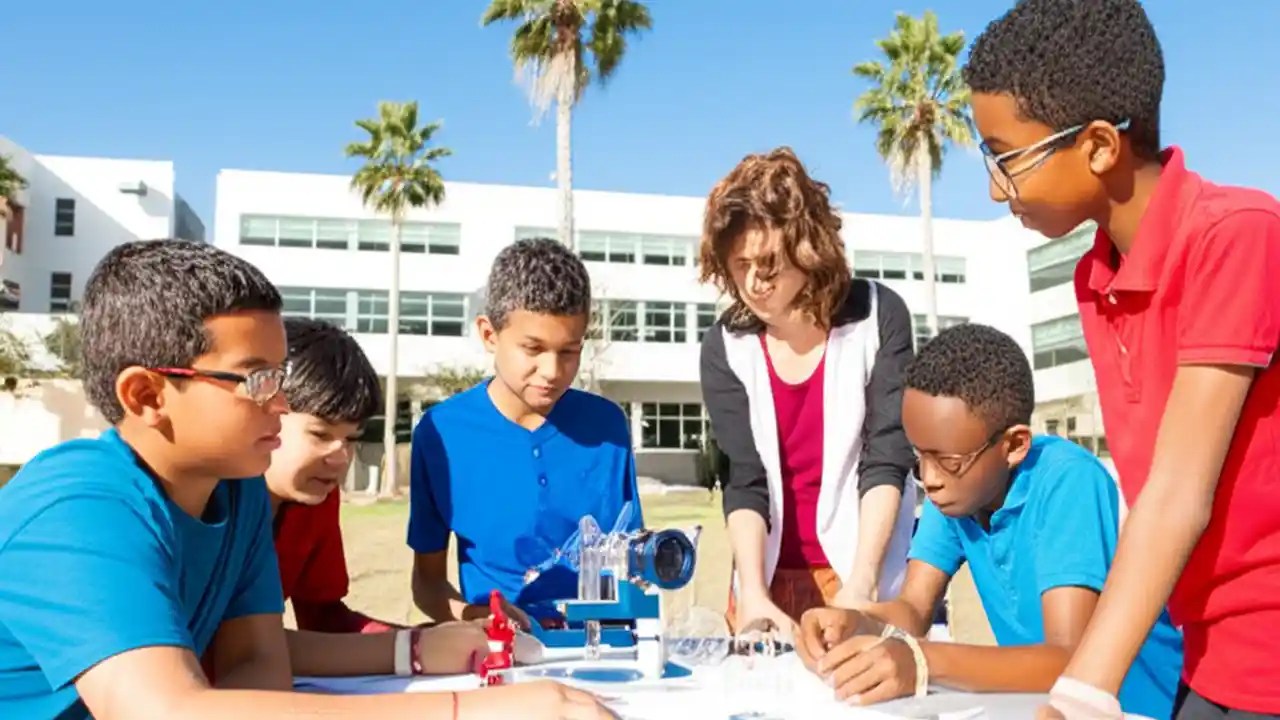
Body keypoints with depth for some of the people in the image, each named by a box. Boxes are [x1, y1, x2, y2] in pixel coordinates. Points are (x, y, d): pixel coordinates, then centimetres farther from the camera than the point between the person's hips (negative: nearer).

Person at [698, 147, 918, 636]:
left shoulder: (878, 317, -11)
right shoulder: (725, 346, -7)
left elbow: (887, 461, -14)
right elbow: (743, 481, -11)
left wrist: (859, 586, -23)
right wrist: (752, 594, -24)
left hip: (866, 573, -2)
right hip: (771, 575, 2)